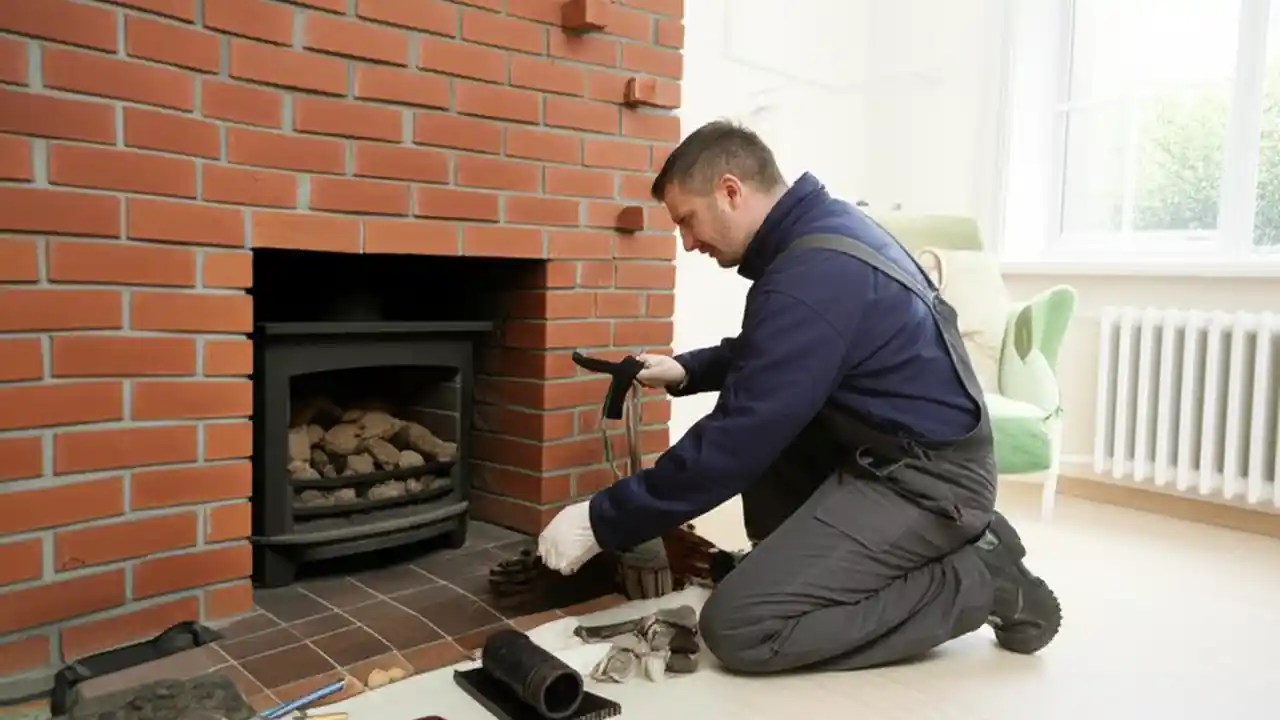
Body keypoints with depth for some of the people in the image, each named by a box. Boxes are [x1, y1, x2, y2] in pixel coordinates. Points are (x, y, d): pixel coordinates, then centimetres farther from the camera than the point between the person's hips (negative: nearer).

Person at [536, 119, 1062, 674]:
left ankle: (980, 578, -4)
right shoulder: (821, 228, 6)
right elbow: (769, 355, 23)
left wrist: (601, 522, -16)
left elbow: (734, 443, -24)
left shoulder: (812, 275, -25)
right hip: (897, 450, 10)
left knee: (738, 626, -16)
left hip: (925, 479, -10)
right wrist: (686, 371, 10)